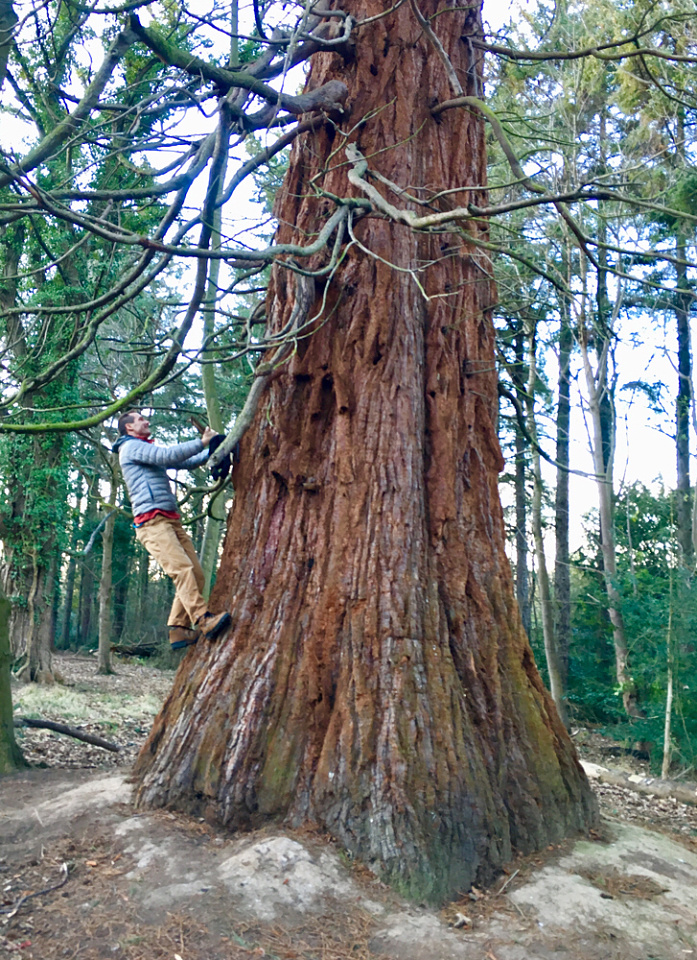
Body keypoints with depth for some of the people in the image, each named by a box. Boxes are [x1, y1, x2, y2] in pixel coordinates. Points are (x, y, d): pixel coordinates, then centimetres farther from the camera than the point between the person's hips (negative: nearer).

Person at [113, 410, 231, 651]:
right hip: (152, 521, -9)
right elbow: (167, 455, -13)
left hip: (171, 520, 9)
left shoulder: (150, 450, 31)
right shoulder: (131, 447, 3)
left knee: (196, 574, -1)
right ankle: (204, 620, -33)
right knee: (182, 568, -24)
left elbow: (187, 463, 26)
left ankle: (178, 630, 0)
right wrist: (201, 442, -9)